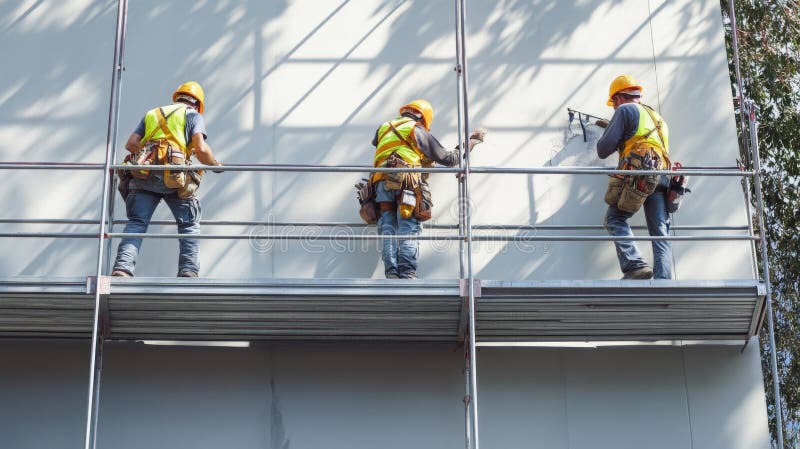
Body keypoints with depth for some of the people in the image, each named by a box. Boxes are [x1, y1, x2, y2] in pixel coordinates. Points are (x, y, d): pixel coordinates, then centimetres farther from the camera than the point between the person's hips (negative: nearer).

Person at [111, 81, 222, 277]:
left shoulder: (151, 114, 30)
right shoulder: (193, 115, 17)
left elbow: (130, 144, 17)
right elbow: (201, 149, 1)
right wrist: (214, 164, 19)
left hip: (143, 175, 3)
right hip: (173, 176, -3)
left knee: (136, 223, 1)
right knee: (189, 224, 9)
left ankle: (122, 267, -17)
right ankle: (188, 270, -2)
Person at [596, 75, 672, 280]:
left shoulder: (625, 110, 10)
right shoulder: (658, 118, 34)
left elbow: (604, 150, 3)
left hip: (637, 174, -6)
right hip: (662, 177, 7)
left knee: (615, 219, 0)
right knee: (660, 234, 0)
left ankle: (635, 265, -19)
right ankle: (663, 282, -14)